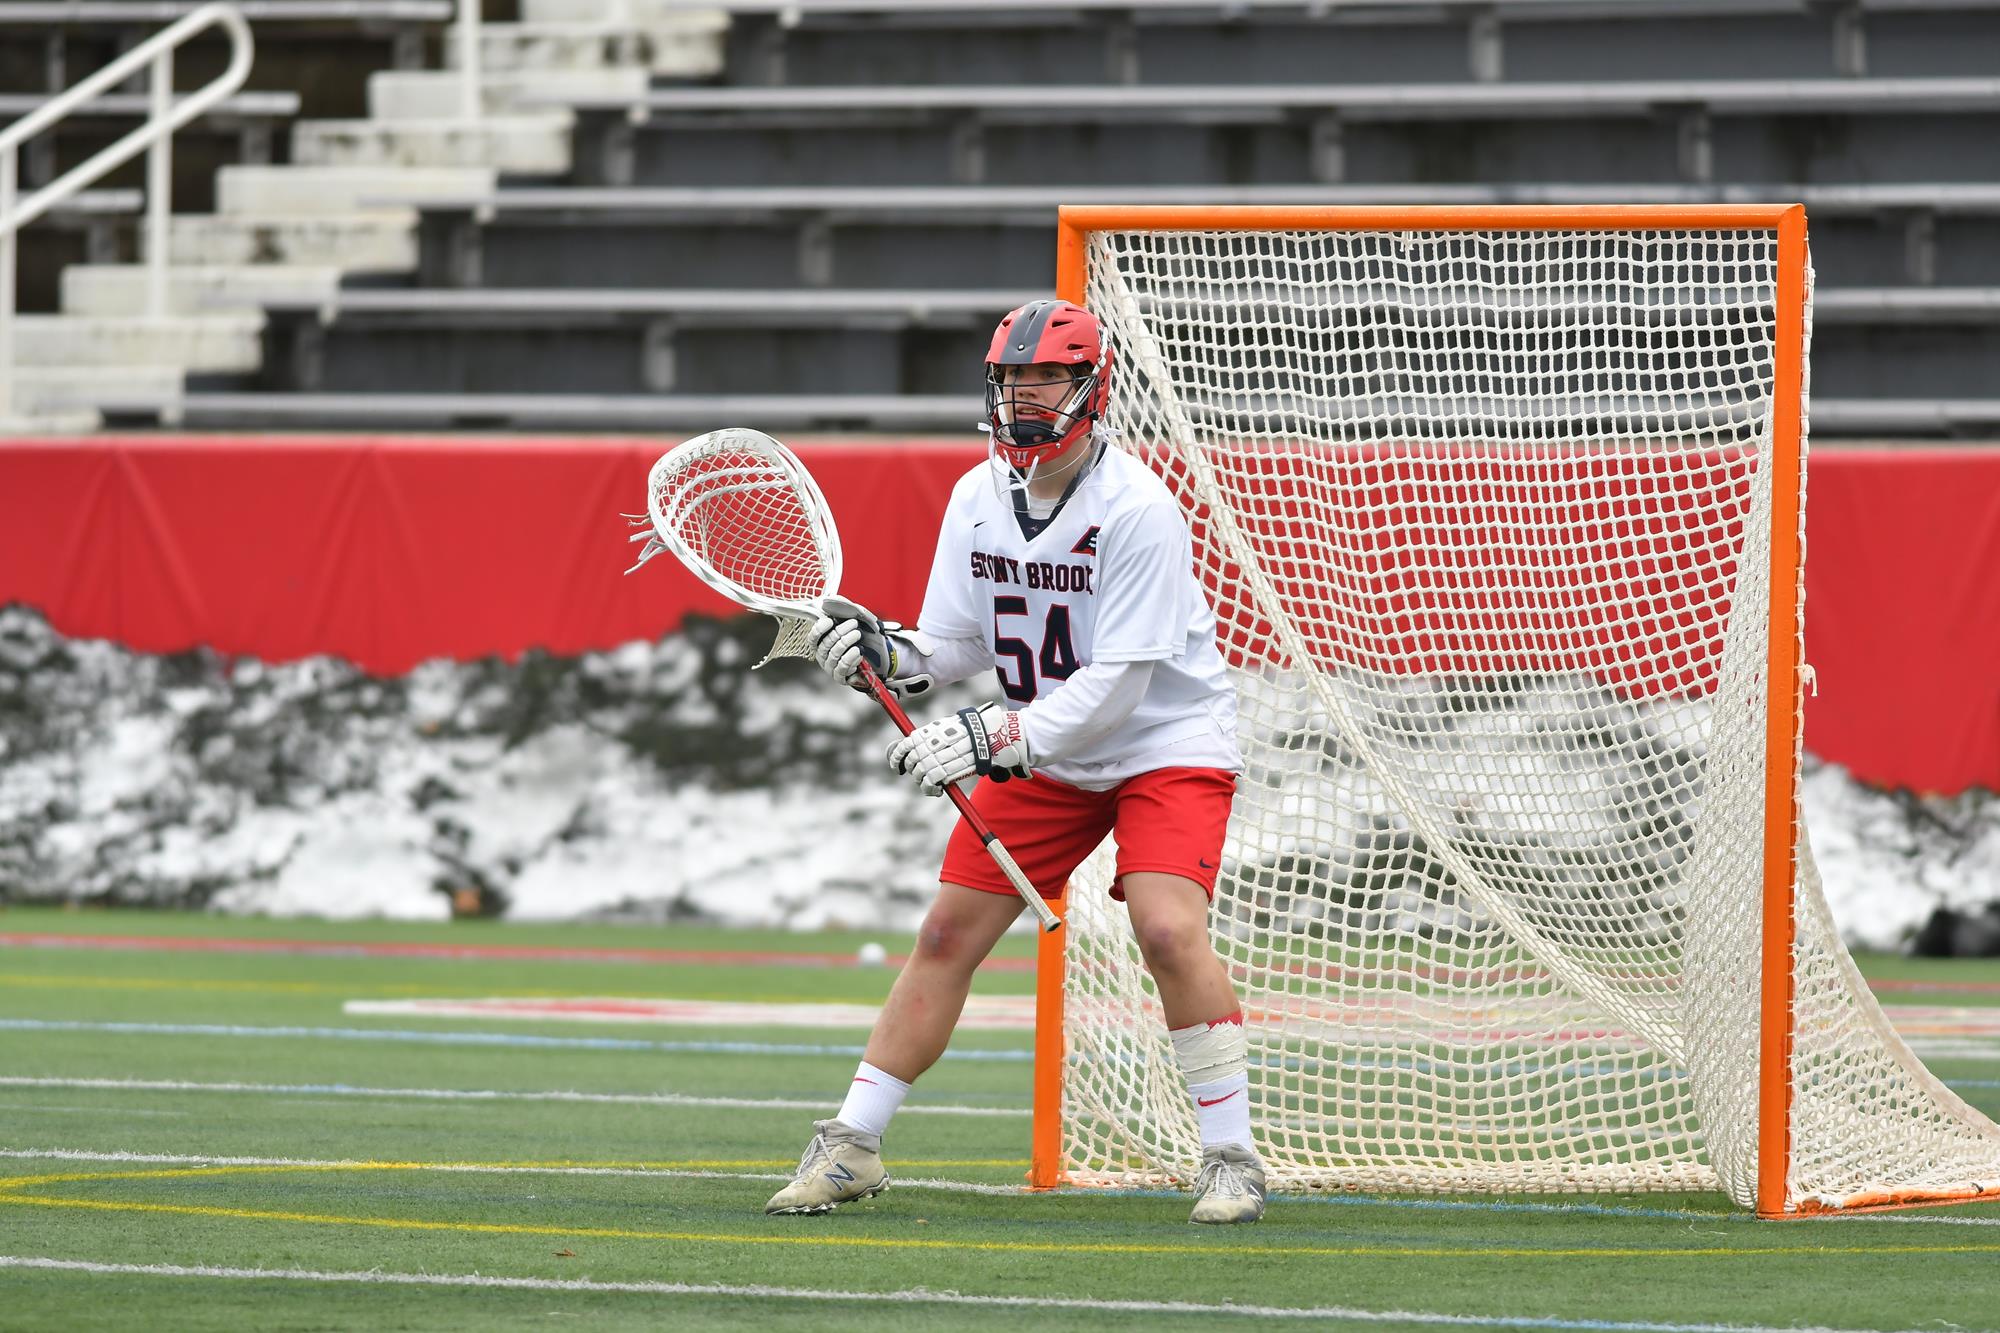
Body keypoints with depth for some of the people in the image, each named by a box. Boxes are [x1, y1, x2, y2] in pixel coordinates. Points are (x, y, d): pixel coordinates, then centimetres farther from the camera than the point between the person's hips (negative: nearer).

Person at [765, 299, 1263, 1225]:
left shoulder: (1137, 509, -24)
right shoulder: (977, 497, -4)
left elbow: (1117, 683, -27)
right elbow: (959, 642, 0)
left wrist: (993, 739, -35)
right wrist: (892, 653, -22)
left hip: (1165, 742, -6)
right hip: (1038, 752, 6)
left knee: (1169, 929, -25)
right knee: (948, 933, 2)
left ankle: (1231, 1157, -15)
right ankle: (851, 1148, 10)